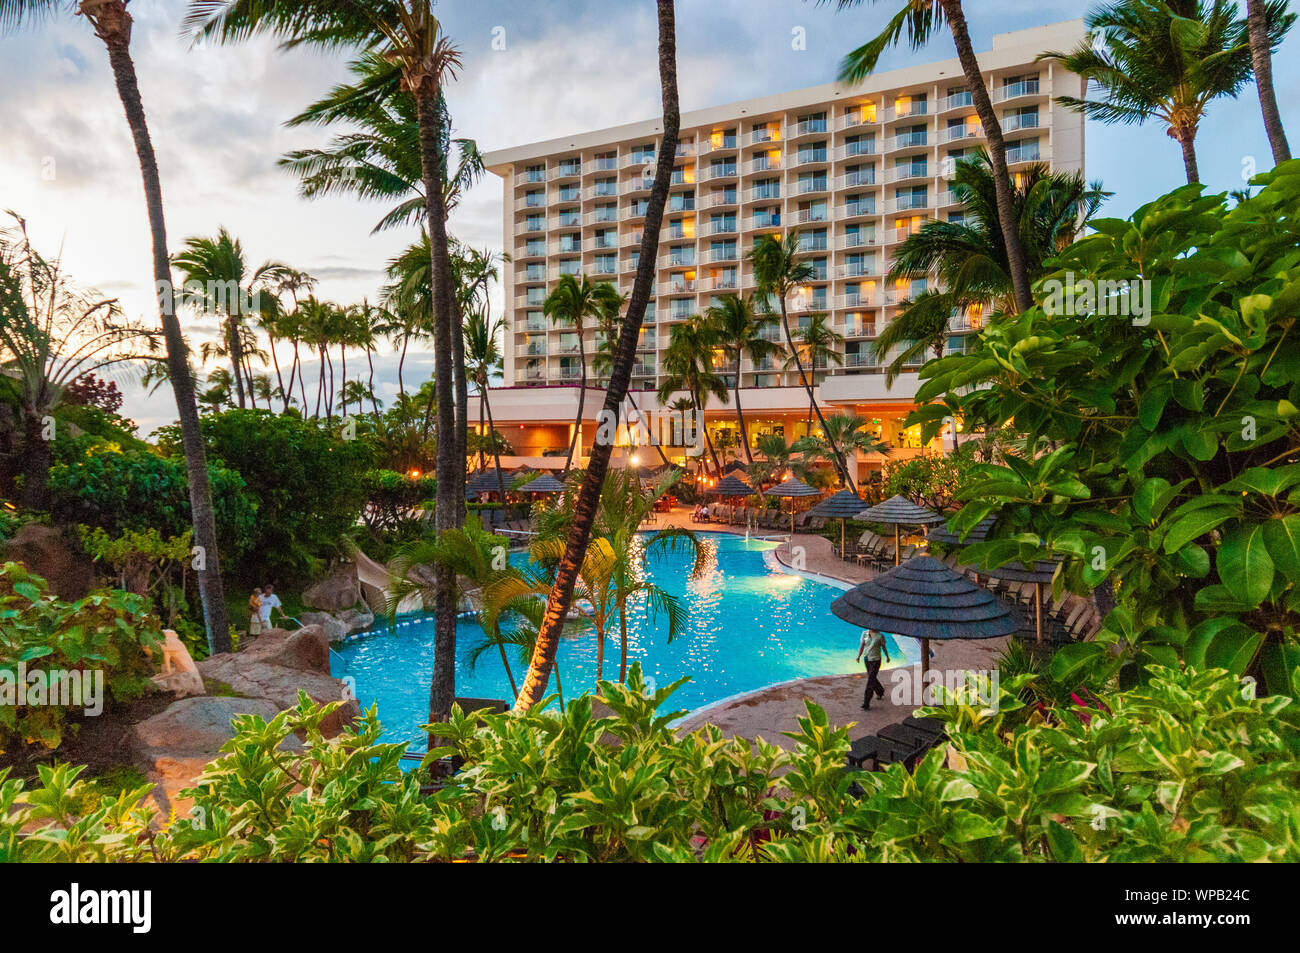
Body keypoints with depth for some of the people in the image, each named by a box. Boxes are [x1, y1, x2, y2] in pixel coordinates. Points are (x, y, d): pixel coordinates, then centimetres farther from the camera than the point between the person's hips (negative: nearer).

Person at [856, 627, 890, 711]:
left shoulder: (880, 635, -10)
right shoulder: (864, 633, -1)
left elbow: (884, 647, 5)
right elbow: (862, 646, -4)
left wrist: (887, 657, 19)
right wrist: (859, 656, -17)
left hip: (876, 660, -4)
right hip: (867, 659, 5)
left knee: (870, 682, -10)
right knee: (872, 678, 21)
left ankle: (866, 704, -8)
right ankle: (880, 692, 50)